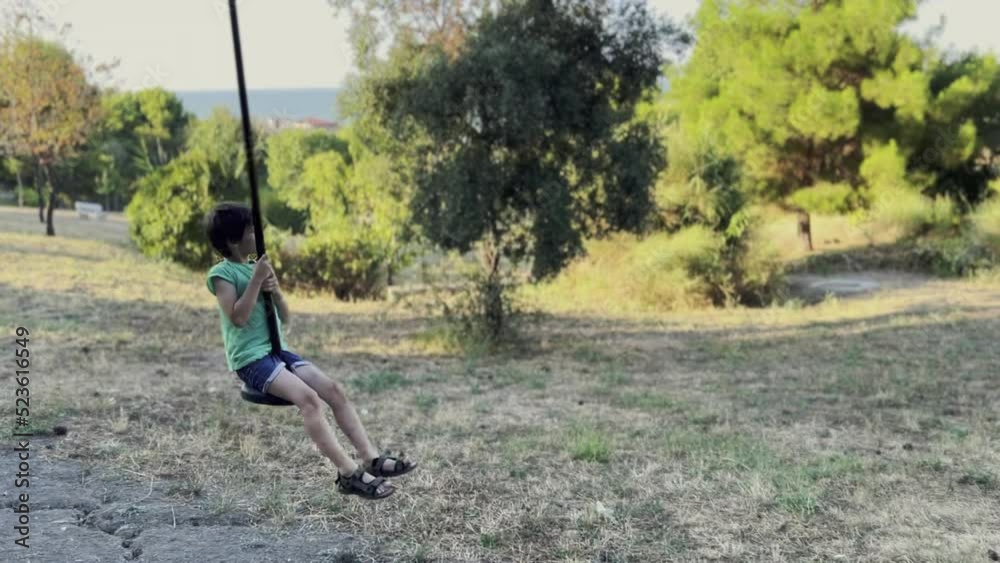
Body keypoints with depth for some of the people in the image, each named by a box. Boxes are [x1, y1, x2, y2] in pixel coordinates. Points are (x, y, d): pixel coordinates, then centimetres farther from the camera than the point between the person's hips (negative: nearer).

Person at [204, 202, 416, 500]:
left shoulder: (256, 268, 18)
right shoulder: (221, 273, -5)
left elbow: (284, 318, 15)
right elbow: (238, 317, -18)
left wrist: (275, 290, -3)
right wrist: (256, 280, -17)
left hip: (278, 351, 8)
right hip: (251, 359, -8)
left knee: (333, 388, -12)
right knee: (308, 397, -28)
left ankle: (372, 457, -16)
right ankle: (349, 473, -32)